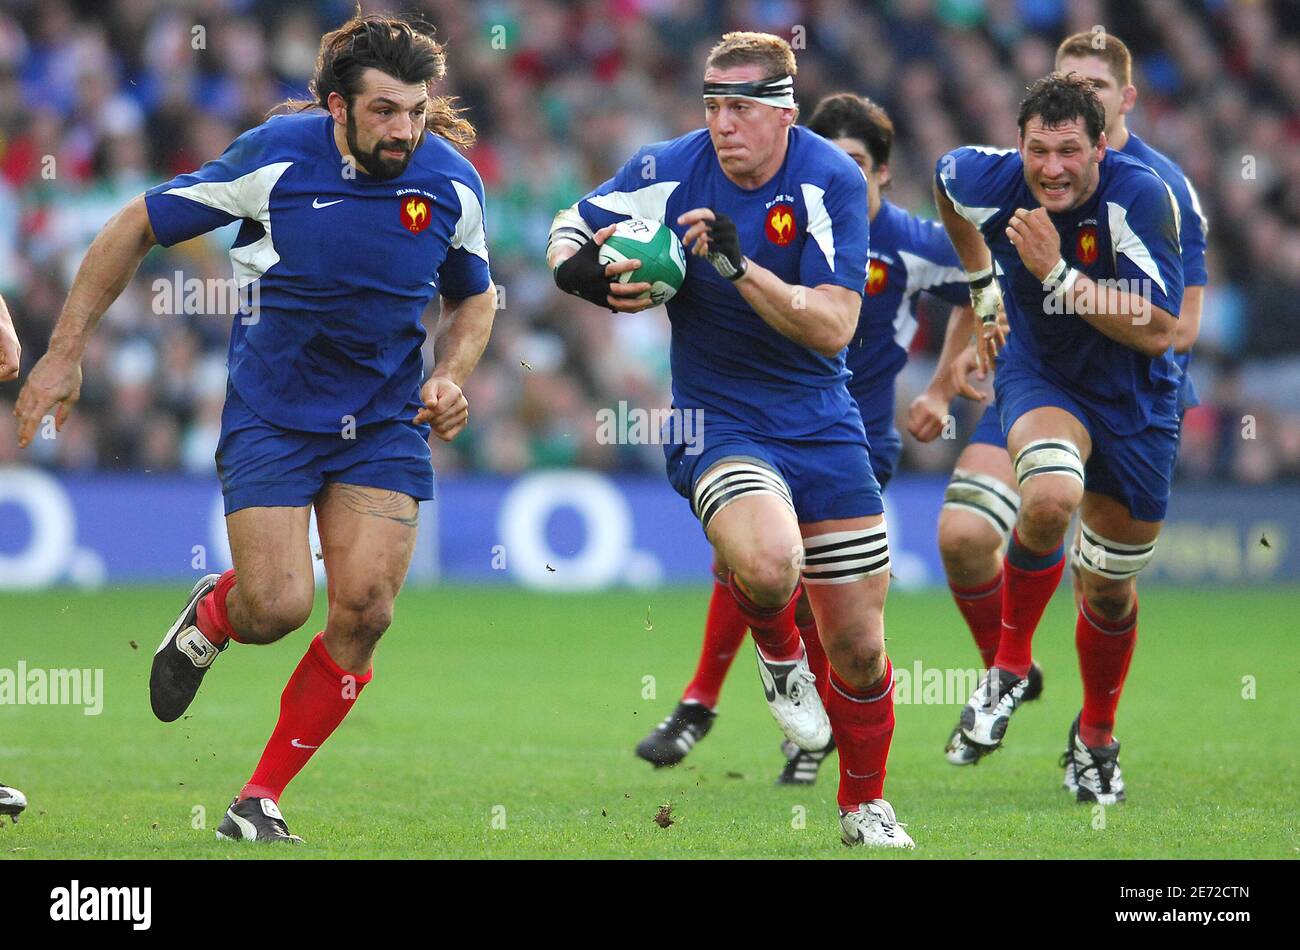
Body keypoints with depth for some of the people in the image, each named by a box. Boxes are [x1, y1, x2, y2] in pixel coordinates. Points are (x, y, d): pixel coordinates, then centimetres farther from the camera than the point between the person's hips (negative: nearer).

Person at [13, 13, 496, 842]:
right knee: (279, 605, -15)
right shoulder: (275, 157, -16)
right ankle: (212, 616, 25)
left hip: (386, 424, 2)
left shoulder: (452, 182, -8)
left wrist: (452, 377, -6)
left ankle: (261, 801, 4)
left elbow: (475, 296, 13)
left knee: (366, 610, -11)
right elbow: (136, 229, -5)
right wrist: (66, 352, -5)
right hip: (269, 417, -2)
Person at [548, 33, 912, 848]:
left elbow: (834, 326, -20)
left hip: (822, 422, 1)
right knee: (768, 564, -33)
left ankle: (865, 804, 31)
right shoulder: (670, 170, -10)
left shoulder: (831, 179, -13)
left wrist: (739, 265, -31)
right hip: (716, 421, -1)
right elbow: (570, 229, 6)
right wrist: (584, 272, -17)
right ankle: (778, 656, 3)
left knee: (859, 647, 5)